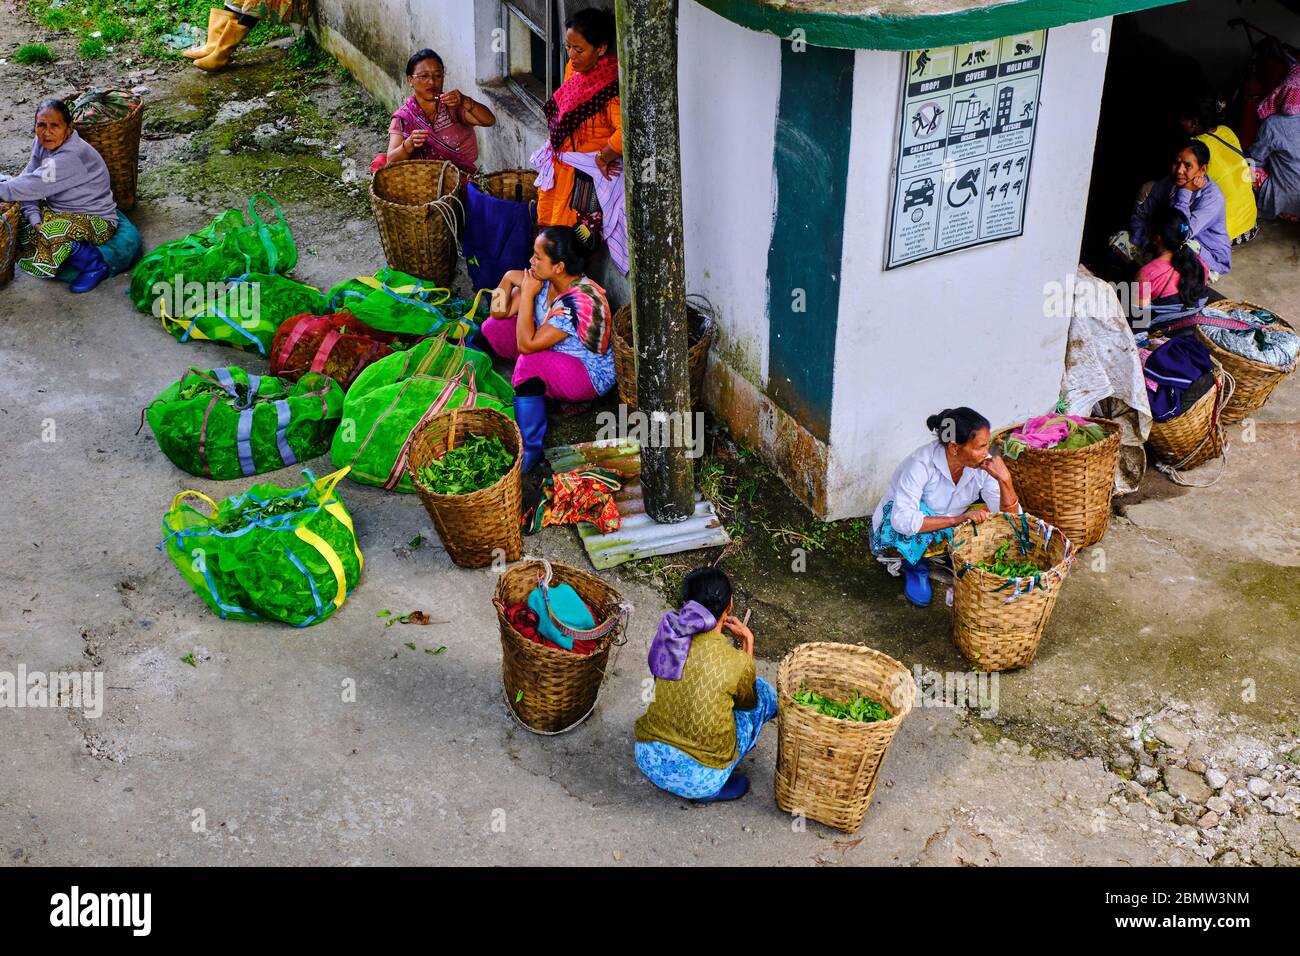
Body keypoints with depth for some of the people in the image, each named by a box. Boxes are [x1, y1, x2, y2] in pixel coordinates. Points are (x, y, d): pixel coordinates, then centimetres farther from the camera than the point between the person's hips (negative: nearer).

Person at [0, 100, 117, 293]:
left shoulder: (71, 157, -29)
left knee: (49, 234, -36)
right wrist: (35, 220, -19)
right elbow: (28, 184, -5)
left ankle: (94, 265, -14)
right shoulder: (42, 144, -2)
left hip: (96, 221, -9)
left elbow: (30, 187, -31)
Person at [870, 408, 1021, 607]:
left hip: (943, 535, 5)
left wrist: (1005, 480, -34)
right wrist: (956, 520, -46)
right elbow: (902, 520, -43)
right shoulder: (921, 464, -33)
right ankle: (915, 567, -7)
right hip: (893, 533, -5)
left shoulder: (983, 465, -17)